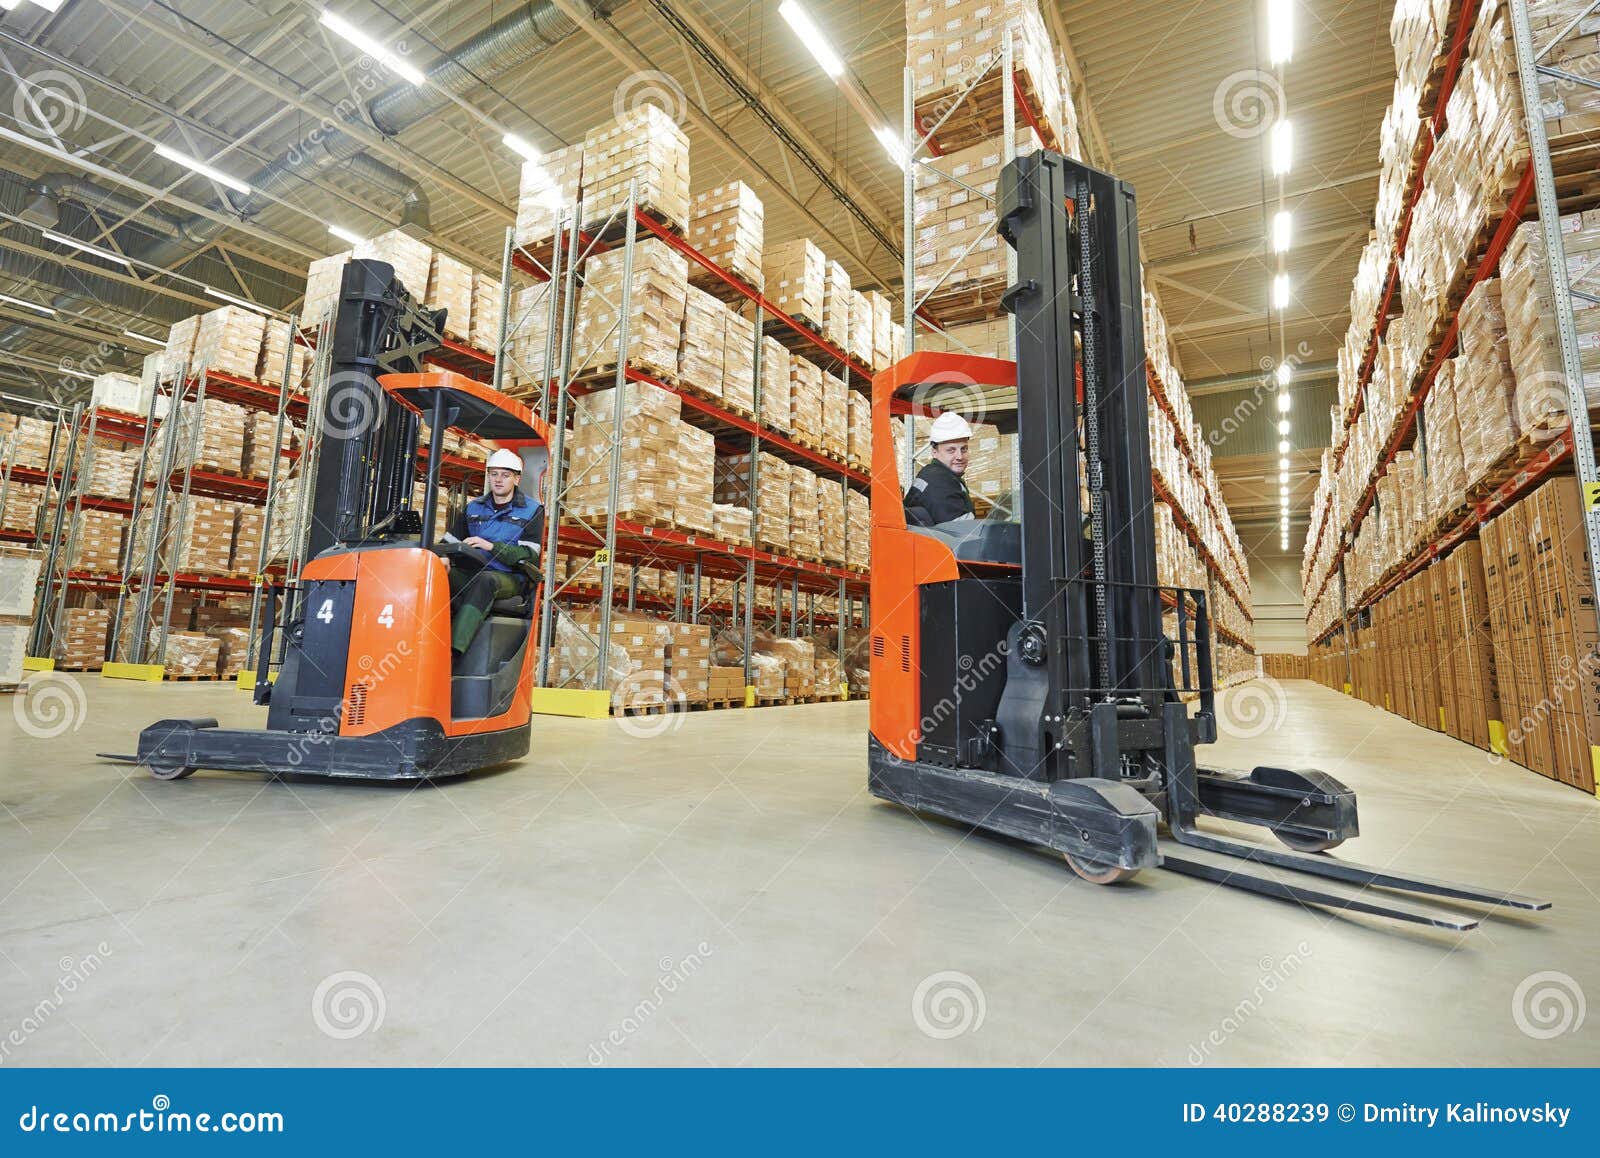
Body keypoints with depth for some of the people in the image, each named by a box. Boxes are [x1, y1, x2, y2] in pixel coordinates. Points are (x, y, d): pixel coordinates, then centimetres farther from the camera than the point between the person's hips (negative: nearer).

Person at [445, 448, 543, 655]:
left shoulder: (533, 511, 5)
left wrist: (491, 546, -20)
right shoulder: (473, 508, 19)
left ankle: (454, 650, -47)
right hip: (471, 573, 4)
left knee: (485, 580, -38)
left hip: (510, 578, -4)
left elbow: (530, 556, -7)